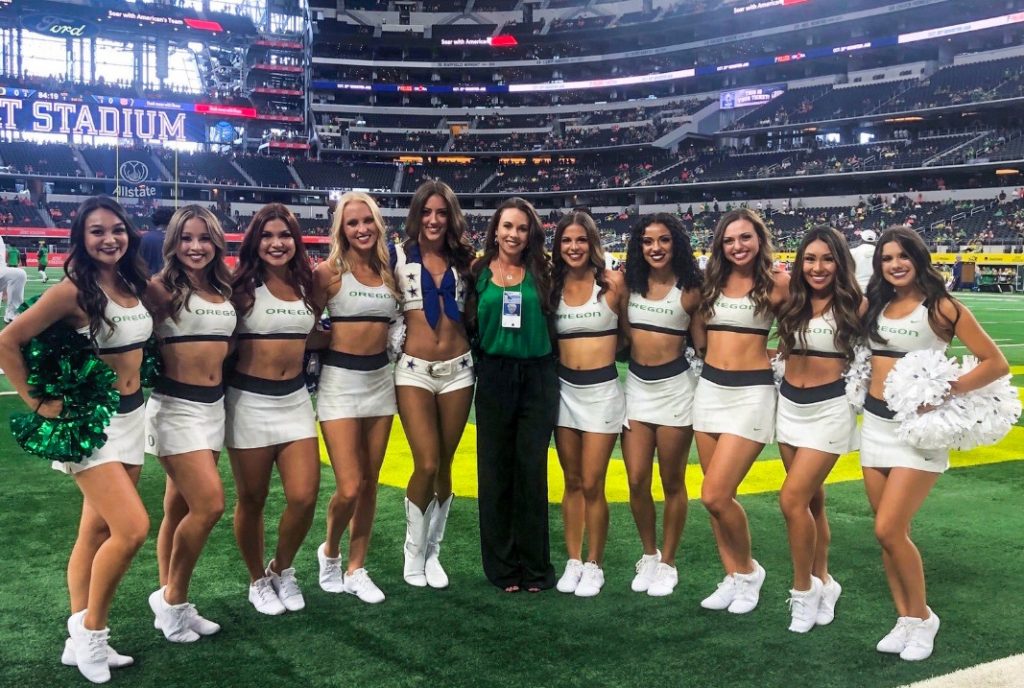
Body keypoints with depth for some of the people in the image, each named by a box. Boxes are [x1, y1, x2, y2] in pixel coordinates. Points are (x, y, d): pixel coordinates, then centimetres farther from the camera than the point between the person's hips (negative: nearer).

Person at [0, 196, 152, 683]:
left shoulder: (134, 285, 5)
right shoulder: (73, 290, -16)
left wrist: (134, 384, 12)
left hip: (131, 417, 7)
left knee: (96, 532, 12)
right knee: (133, 528, -15)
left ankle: (81, 640, 23)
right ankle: (90, 628, 7)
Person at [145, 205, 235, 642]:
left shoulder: (225, 291, 9)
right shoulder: (161, 288, -9)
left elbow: (229, 344, 17)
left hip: (213, 405, 6)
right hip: (175, 405, -6)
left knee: (179, 509, 13)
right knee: (209, 504, -13)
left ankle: (171, 604, 23)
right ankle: (172, 598, 7)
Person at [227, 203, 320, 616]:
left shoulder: (306, 285, 7)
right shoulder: (243, 286, -6)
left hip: (295, 399, 4)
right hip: (249, 400, -3)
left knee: (304, 497, -3)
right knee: (252, 500, 8)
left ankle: (282, 570, 24)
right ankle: (258, 581, 29)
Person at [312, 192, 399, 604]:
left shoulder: (389, 272, 8)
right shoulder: (330, 272, -6)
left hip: (380, 380, 5)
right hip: (340, 381, -5)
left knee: (370, 483, 8)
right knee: (349, 488, -9)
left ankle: (356, 570, 22)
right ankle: (329, 552, 20)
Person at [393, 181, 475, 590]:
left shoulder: (463, 260, 8)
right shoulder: (400, 257, 0)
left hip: (458, 369, 3)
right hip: (414, 369, -3)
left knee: (444, 467, 8)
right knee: (426, 465, -9)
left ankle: (433, 552, 24)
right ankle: (413, 552, 13)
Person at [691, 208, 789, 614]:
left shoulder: (777, 283, -5)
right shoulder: (712, 282, 8)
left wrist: (772, 357, -5)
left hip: (752, 393, -5)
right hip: (709, 388, 6)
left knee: (715, 496, -11)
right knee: (717, 496, 9)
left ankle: (749, 570, 12)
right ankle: (732, 577, 24)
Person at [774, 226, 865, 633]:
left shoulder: (854, 305, -9)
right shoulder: (792, 302, 5)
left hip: (829, 408, -5)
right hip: (789, 406, 5)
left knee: (793, 499, -11)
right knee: (811, 500, 13)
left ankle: (804, 589, 6)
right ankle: (822, 583, 26)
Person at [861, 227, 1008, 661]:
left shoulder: (941, 307, -8)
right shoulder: (877, 305, 9)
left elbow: (996, 363, -9)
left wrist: (947, 390, -20)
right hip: (874, 424, 6)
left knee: (890, 530, -11)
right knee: (887, 533, 8)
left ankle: (923, 617, 11)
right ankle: (905, 619, 23)